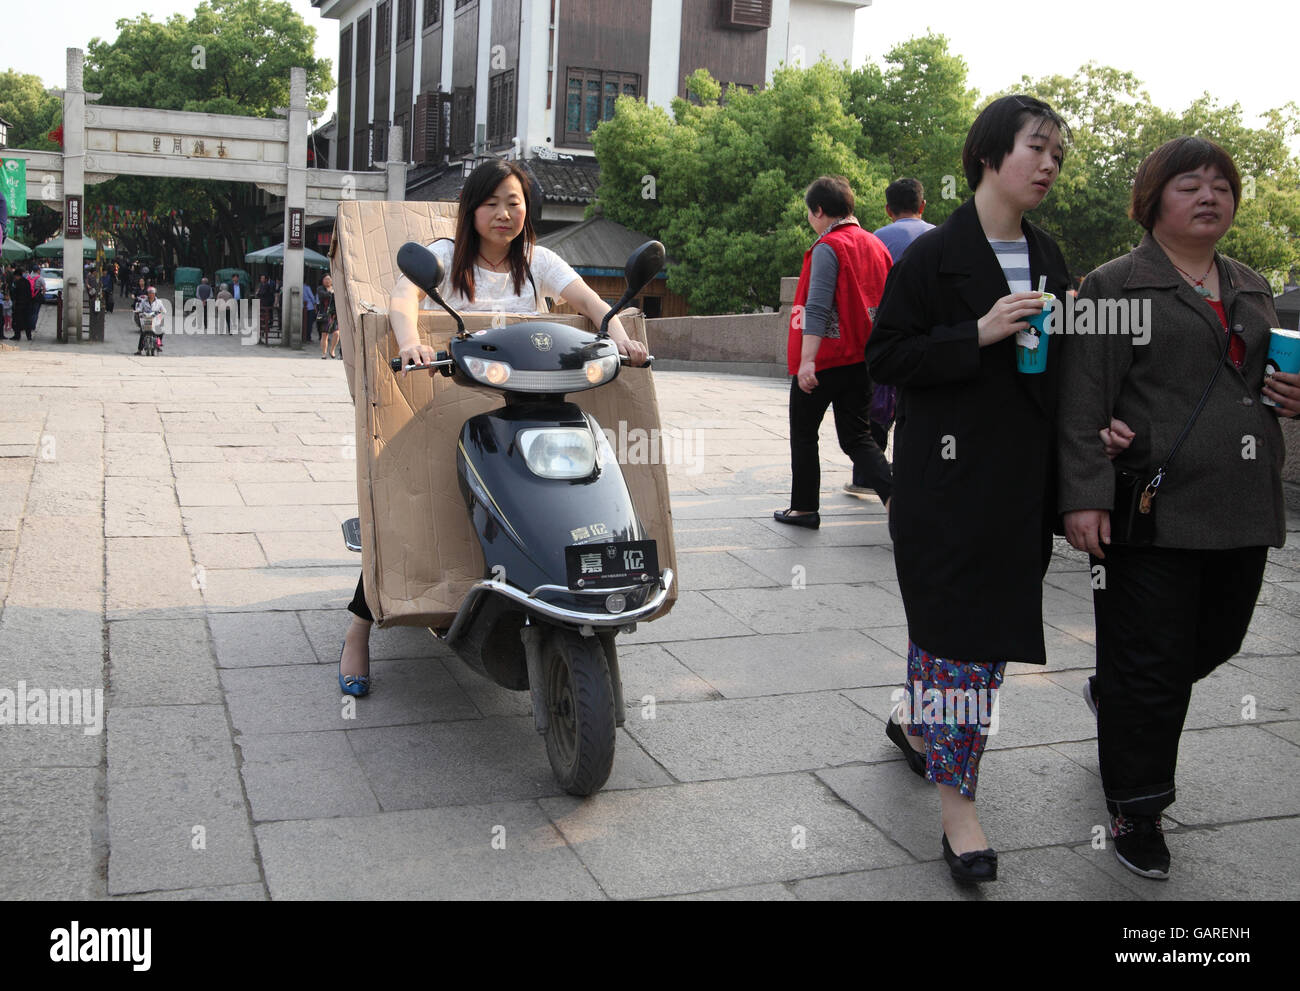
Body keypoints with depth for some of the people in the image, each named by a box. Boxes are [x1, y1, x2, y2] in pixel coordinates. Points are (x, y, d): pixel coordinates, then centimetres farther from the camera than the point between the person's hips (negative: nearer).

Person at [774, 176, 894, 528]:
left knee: (803, 434, 10)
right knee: (856, 436, 10)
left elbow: (817, 308, -22)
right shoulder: (875, 245, 10)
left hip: (824, 360, -7)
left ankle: (804, 508, 18)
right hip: (861, 357, 7)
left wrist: (807, 360, -26)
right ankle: (894, 498, -10)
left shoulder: (828, 247, -12)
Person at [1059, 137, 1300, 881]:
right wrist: (1086, 498, -19)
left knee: (1218, 639, 16)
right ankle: (1137, 809, 18)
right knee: (1151, 667, 1)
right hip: (1153, 511, -7)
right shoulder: (1116, 286, -3)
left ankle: (1112, 694, 45)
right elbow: (1084, 403, -10)